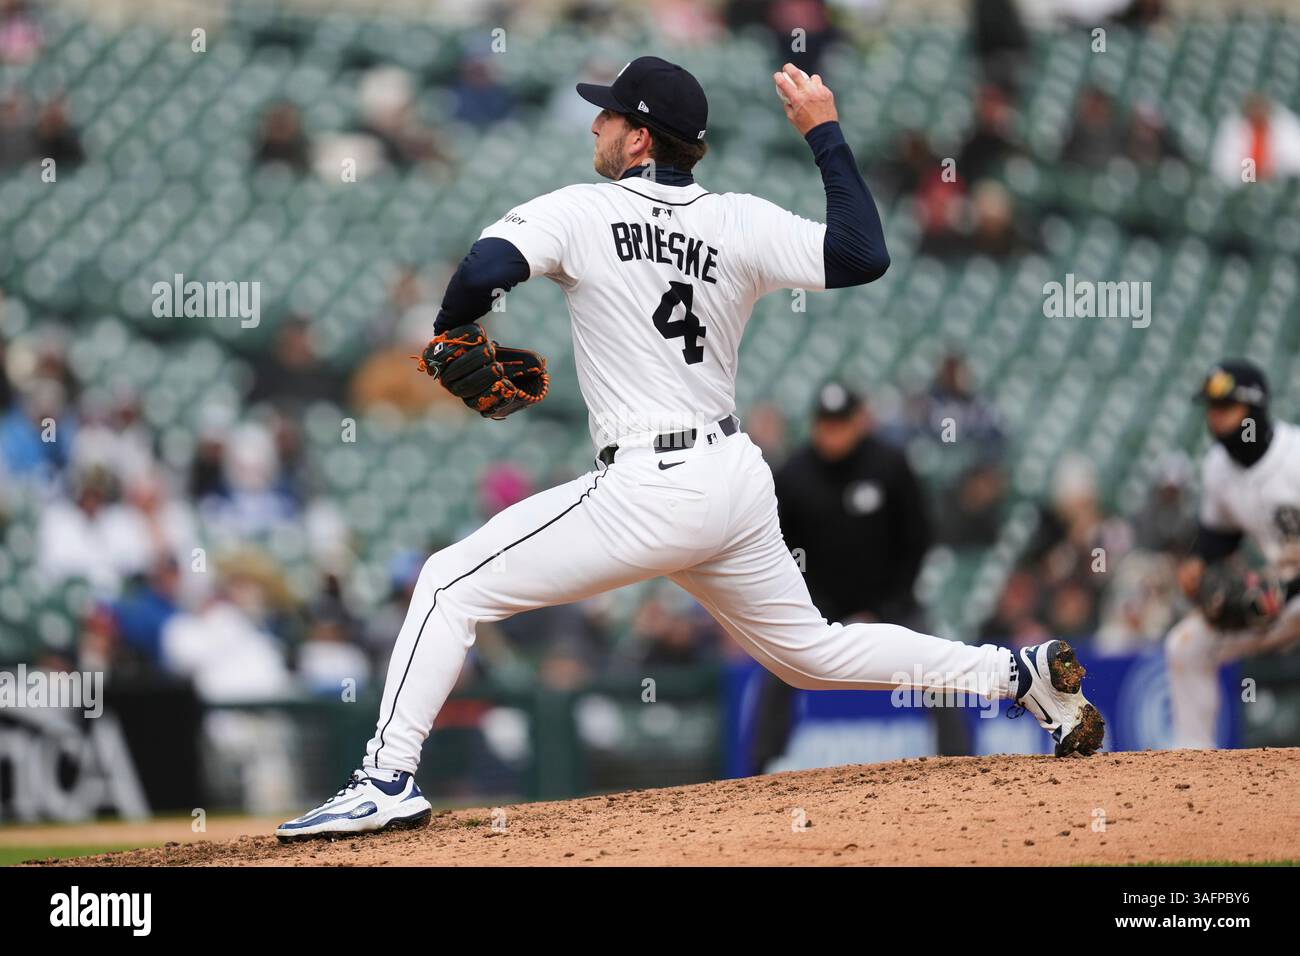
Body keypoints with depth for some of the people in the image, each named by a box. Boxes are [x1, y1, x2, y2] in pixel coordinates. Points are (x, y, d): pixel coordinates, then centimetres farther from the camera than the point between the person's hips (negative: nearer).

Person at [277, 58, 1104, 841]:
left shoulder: (582, 212, -7)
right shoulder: (742, 222, 3)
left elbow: (486, 268, -21)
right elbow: (864, 256, -2)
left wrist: (449, 337, 1)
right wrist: (824, 132, 6)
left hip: (648, 490, -6)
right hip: (738, 483, 6)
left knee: (450, 585, 0)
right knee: (810, 649, 25)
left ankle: (390, 782, -10)